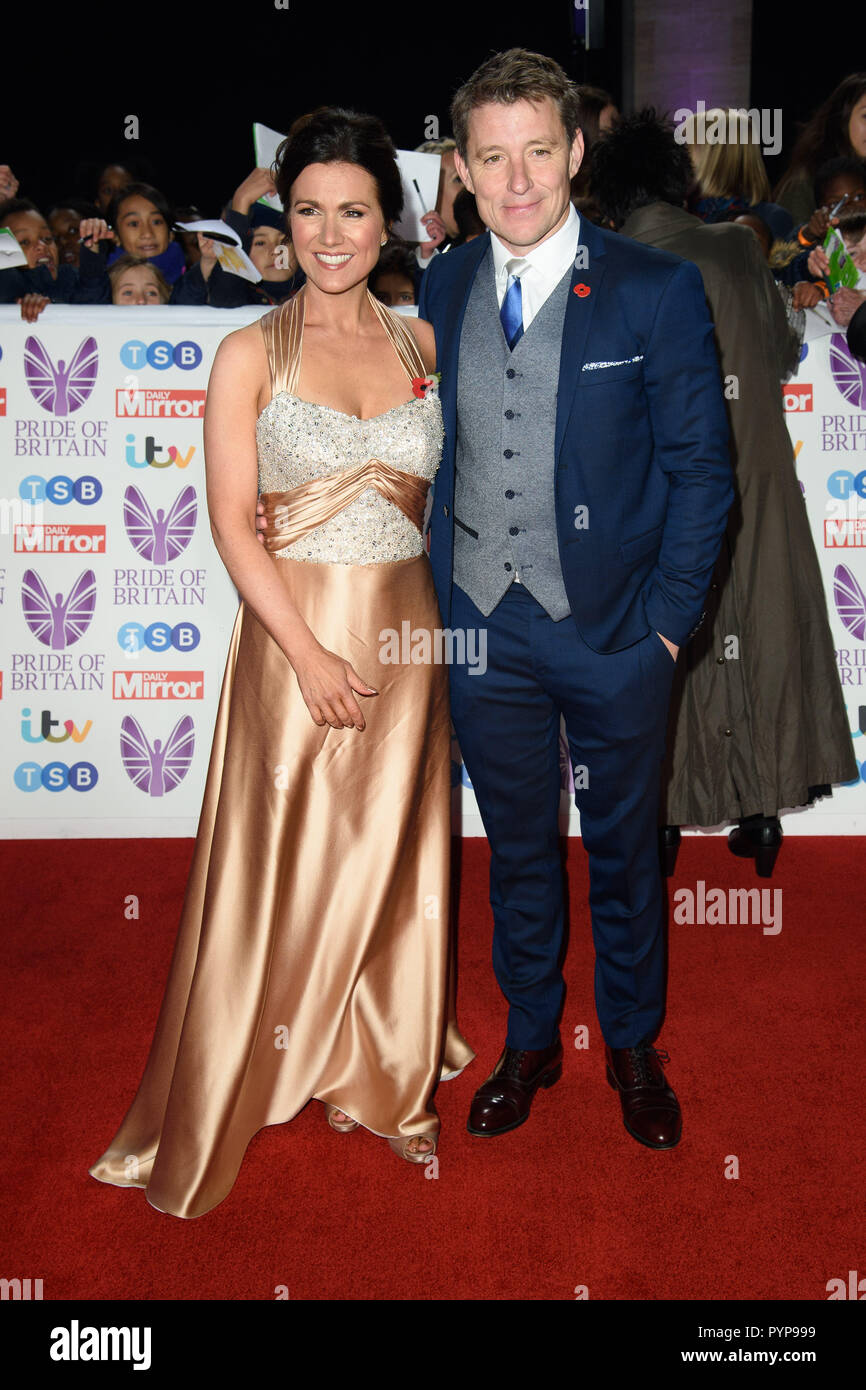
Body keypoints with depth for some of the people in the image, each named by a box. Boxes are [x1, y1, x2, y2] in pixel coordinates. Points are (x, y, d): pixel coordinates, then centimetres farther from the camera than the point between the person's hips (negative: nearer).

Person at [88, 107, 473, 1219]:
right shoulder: (251, 354, -3)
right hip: (296, 637, -3)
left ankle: (386, 1081, 32)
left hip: (407, 638, 3)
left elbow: (444, 493, 13)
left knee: (393, 866, 12)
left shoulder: (421, 344, 8)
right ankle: (254, 1087, 27)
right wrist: (310, 652, -16)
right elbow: (231, 523, -8)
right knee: (288, 871, 5)